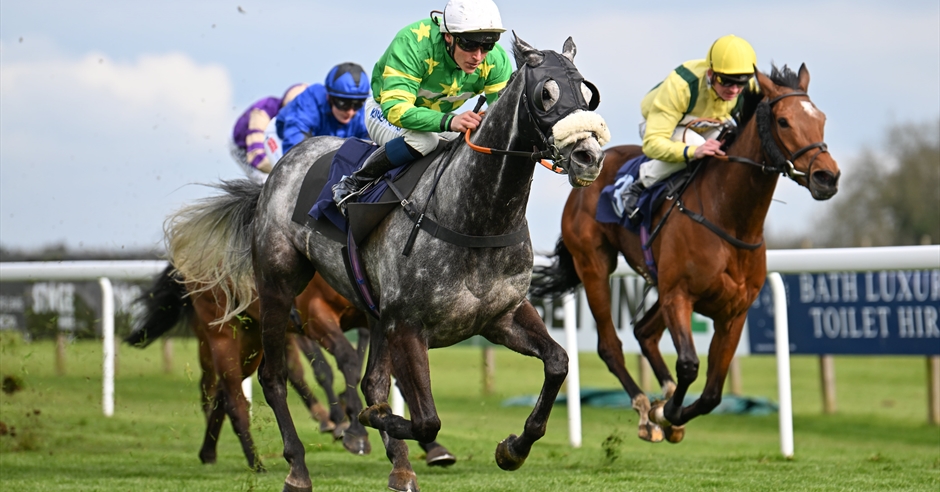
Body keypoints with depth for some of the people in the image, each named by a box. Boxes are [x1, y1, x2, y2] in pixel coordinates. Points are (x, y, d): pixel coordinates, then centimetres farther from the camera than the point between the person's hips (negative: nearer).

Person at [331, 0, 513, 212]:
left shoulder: (496, 60, -22)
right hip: (385, 111, -6)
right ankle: (354, 183, -19)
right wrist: (448, 122, -59)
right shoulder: (412, 43, -37)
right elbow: (395, 109, -44)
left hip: (439, 115, 6)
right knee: (422, 140, -37)